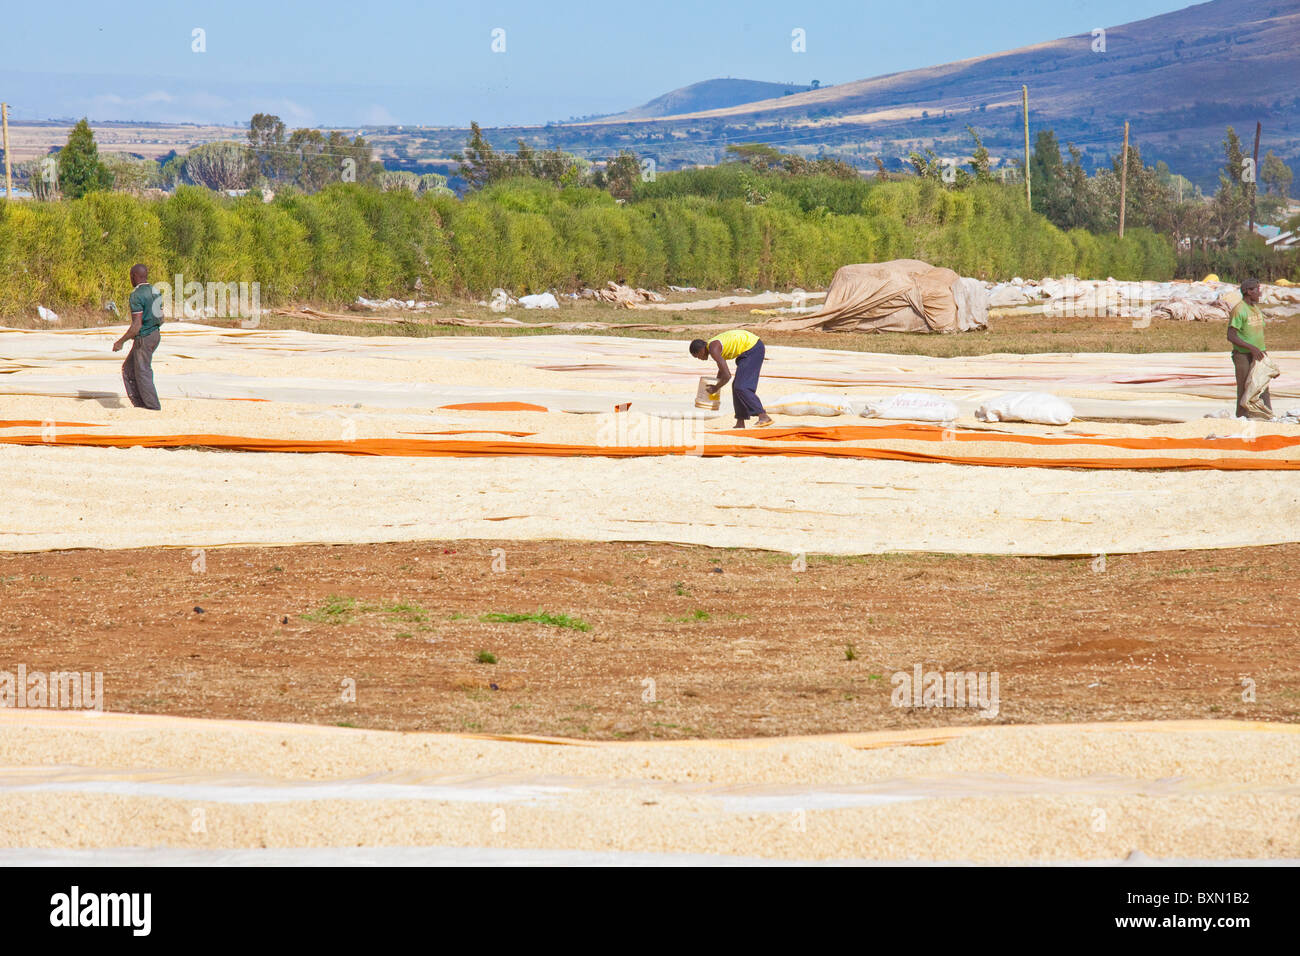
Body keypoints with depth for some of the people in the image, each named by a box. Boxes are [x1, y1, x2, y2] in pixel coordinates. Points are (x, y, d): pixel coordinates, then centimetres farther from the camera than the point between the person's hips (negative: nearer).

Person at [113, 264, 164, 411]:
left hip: (143, 338, -9)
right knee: (128, 368, 17)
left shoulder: (136, 295, -19)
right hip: (155, 334, 9)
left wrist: (120, 342, -16)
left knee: (143, 373, 1)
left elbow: (137, 325, -22)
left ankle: (154, 408, 5)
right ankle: (139, 402, 17)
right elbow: (161, 319, 14)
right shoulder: (154, 291, 9)